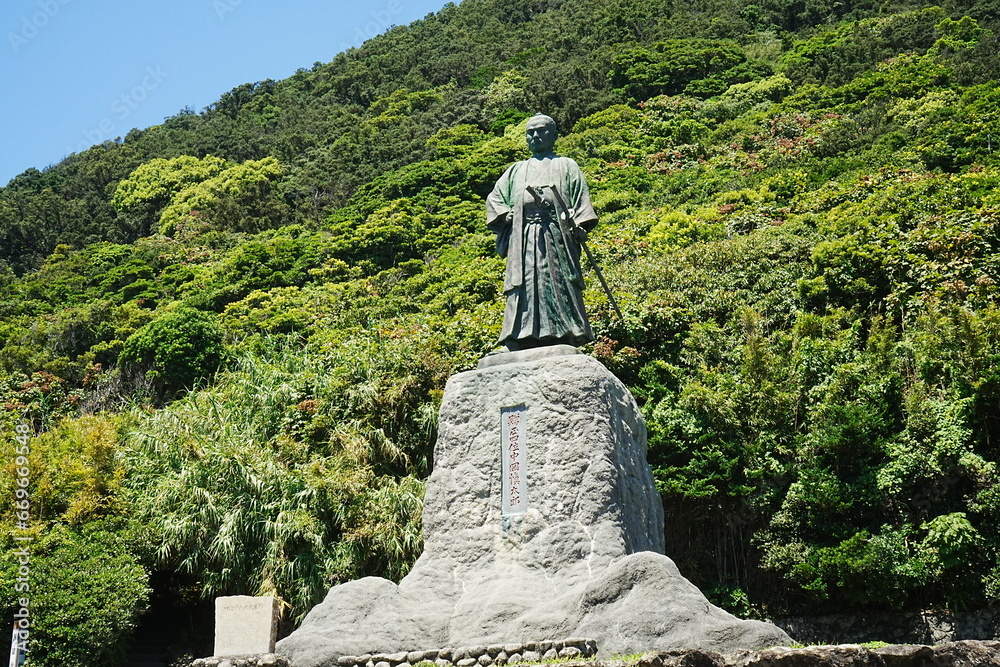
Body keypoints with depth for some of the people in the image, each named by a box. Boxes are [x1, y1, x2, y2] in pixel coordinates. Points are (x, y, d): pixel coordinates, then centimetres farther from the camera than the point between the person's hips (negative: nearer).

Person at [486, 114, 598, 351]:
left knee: (559, 288, -12)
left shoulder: (566, 166, 18)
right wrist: (506, 216, 3)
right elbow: (495, 197, 24)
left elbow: (581, 199, 7)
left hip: (556, 237, -3)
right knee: (524, 288, -8)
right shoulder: (516, 170, 27)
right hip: (523, 240, 3)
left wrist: (580, 226, -10)